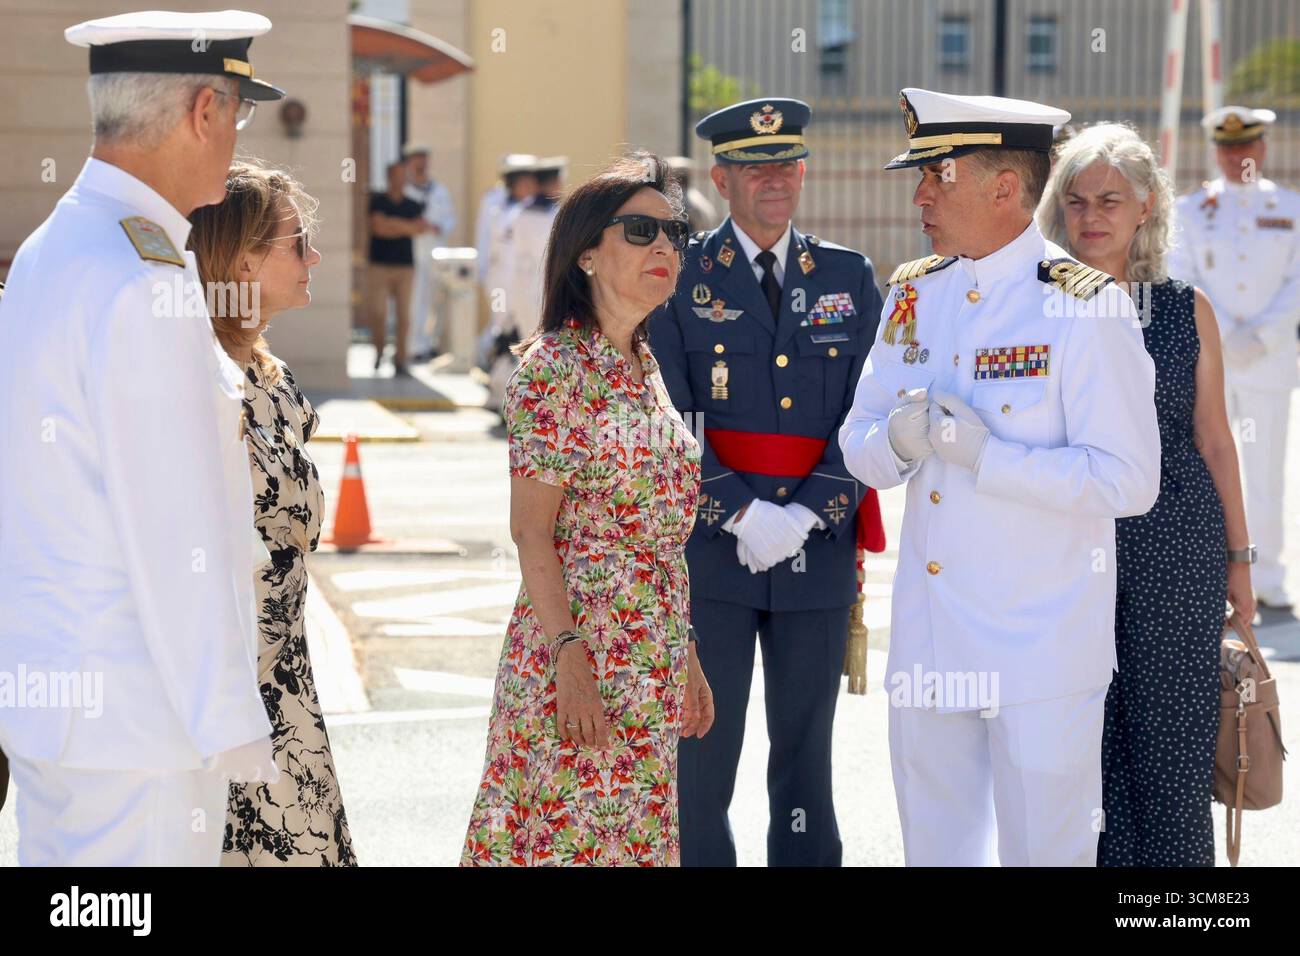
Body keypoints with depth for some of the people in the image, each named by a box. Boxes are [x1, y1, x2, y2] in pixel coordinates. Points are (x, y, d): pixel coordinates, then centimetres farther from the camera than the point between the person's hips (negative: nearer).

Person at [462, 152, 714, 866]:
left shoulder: (645, 366, 13)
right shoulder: (555, 366, -10)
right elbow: (531, 531, -13)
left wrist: (686, 655, 16)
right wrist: (568, 653, -20)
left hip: (651, 660, 8)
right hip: (579, 646, -8)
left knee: (636, 834, 11)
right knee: (575, 834, -4)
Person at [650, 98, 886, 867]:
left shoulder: (851, 279, 7)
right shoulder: (679, 279, 1)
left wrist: (804, 514, -11)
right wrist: (742, 513, -15)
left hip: (818, 553, 2)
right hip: (709, 551, -2)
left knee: (806, 756, 11)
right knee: (701, 754, 2)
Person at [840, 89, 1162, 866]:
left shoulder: (1085, 306, -12)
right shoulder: (914, 294, 9)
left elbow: (1128, 481, -18)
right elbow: (859, 446, 11)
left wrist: (983, 452, -22)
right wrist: (899, 439, -13)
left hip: (1042, 649, -6)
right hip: (929, 642, 6)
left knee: (1046, 849, 2)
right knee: (933, 846, 16)